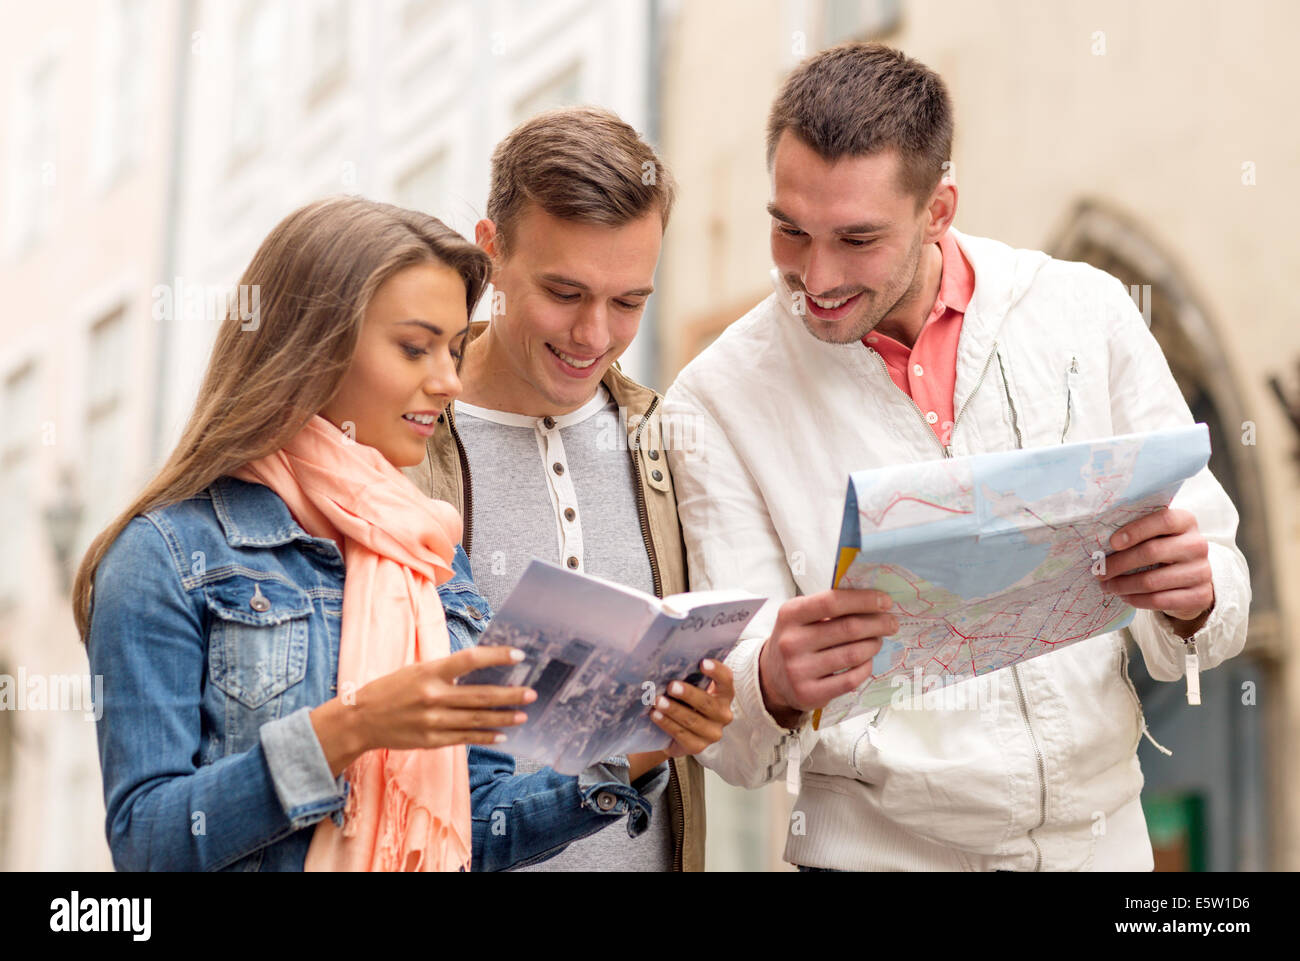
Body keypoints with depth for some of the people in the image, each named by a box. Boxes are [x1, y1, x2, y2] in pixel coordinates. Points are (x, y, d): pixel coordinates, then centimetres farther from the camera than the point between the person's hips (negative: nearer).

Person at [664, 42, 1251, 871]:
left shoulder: (1086, 313, -5)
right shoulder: (719, 400, -10)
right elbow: (732, 744, -12)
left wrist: (1191, 596, -22)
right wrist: (776, 688, -33)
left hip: (1103, 837, 2)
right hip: (879, 850, -2)